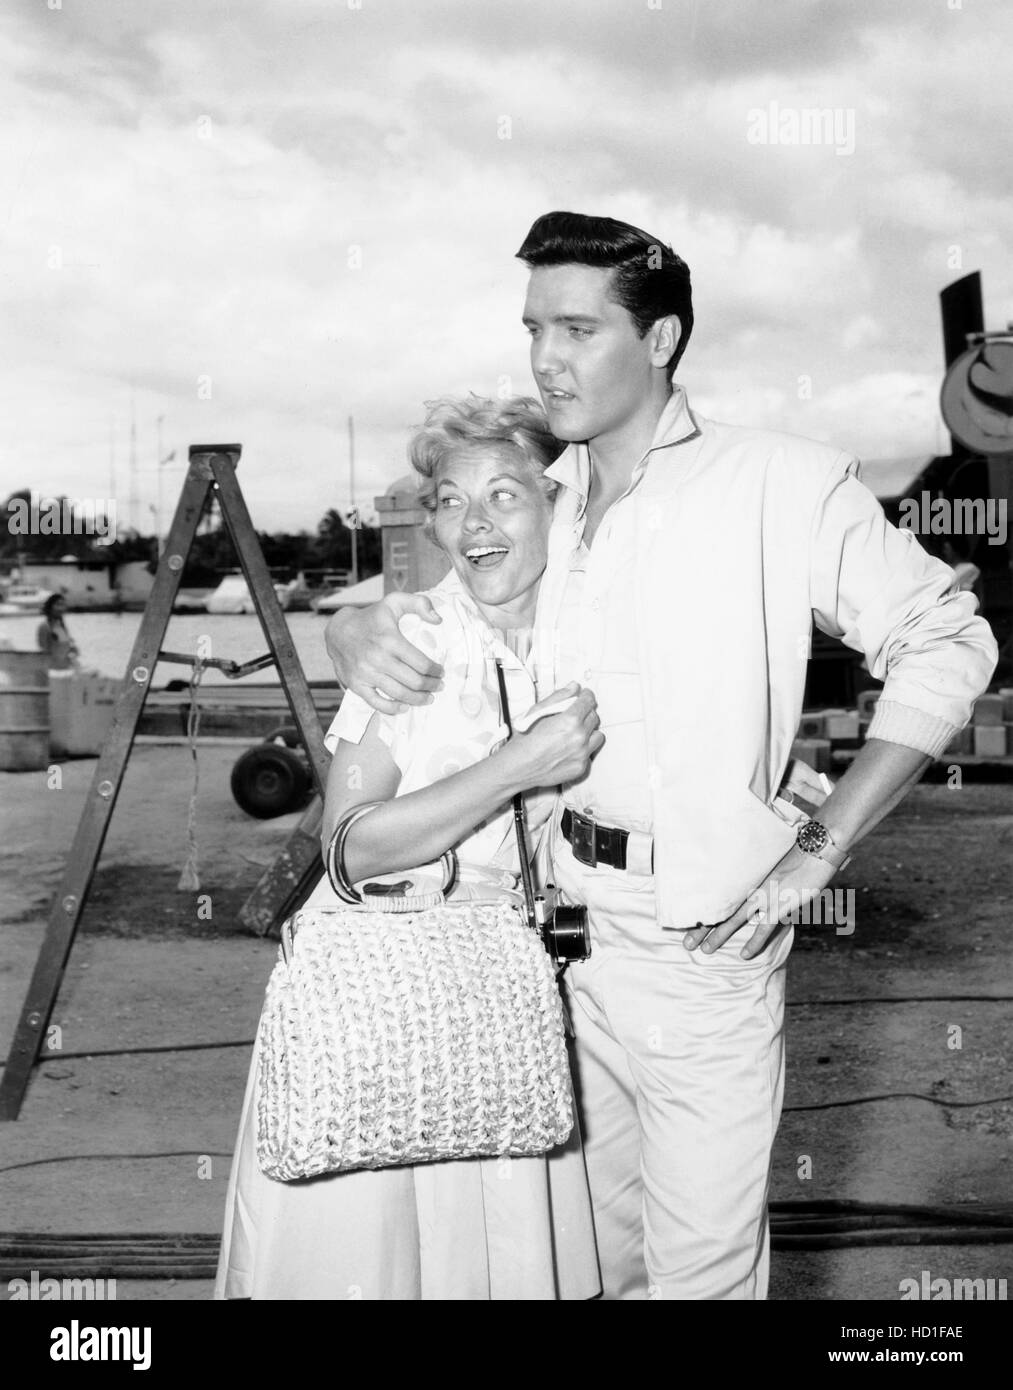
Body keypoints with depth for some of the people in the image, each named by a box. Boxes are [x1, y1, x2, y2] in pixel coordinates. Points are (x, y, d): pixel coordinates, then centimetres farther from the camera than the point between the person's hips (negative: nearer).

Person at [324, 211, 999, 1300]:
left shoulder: (784, 486, -8)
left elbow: (945, 641, -4)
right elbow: (401, 604, 17)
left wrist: (821, 846, -9)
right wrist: (358, 636, -9)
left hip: (705, 936, -4)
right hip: (561, 916, 5)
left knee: (704, 1254, 7)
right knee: (599, 1233, 20)